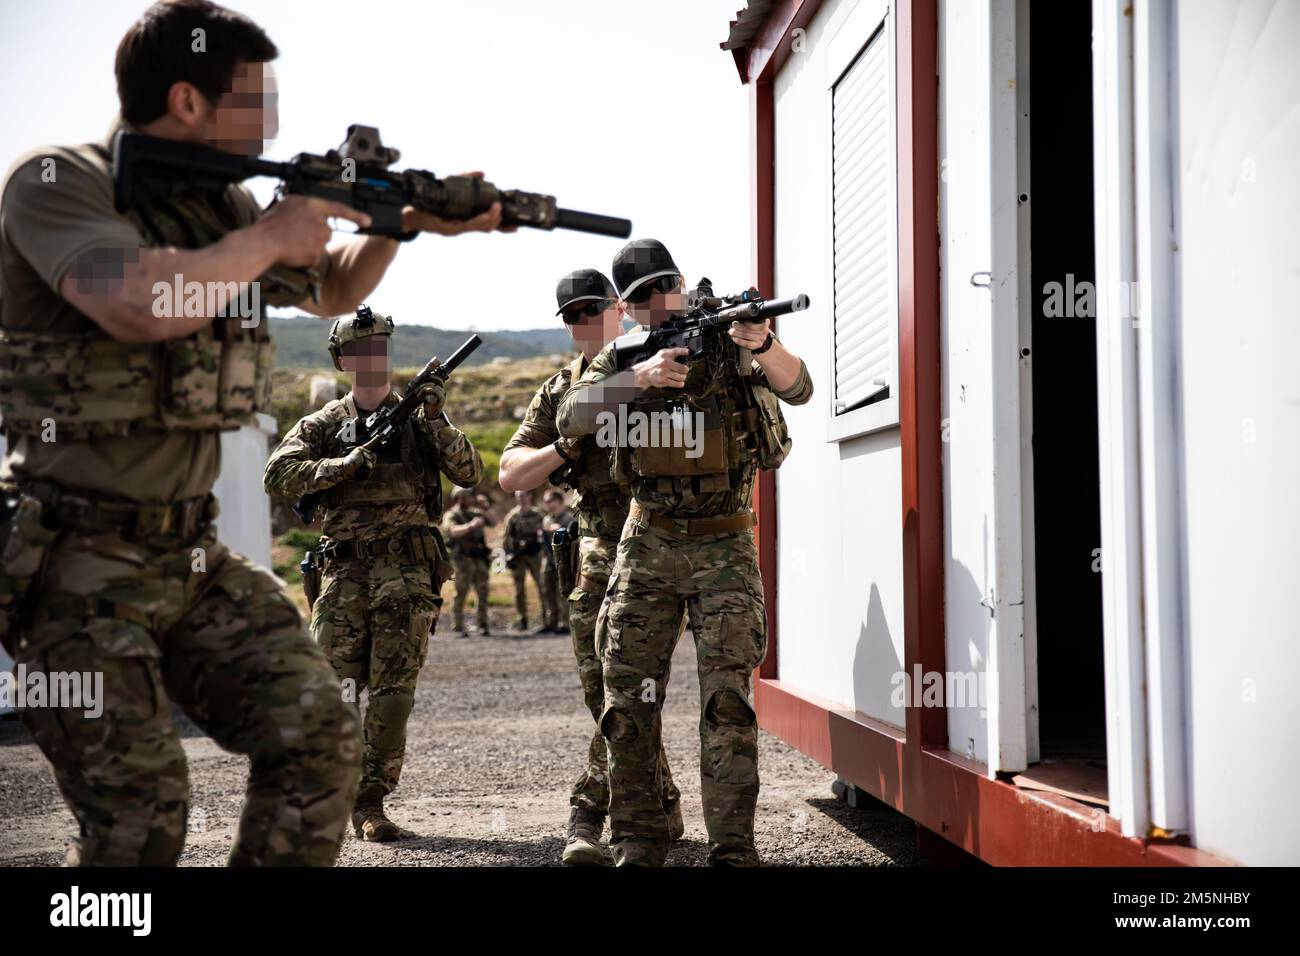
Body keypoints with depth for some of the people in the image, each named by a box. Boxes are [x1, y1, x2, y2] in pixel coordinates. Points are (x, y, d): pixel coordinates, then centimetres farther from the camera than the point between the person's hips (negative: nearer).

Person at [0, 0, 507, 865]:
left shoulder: (220, 205, 9)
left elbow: (333, 290, 27)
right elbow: (138, 303, -32)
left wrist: (403, 222, 9)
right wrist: (268, 238, -17)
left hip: (192, 555, 7)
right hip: (77, 563, -7)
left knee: (319, 735, -4)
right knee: (142, 810, -12)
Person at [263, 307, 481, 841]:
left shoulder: (416, 416, 11)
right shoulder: (324, 424, 11)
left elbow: (469, 474, 1)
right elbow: (278, 475, -3)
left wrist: (437, 421, -11)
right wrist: (348, 464, -11)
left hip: (409, 571, 0)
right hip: (347, 570, 0)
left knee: (394, 692, -5)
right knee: (335, 689, 2)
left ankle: (370, 802, 1)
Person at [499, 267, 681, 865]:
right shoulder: (560, 392, 13)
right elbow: (510, 474, 9)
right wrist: (567, 446, -7)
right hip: (601, 551, 5)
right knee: (601, 687, 1)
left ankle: (589, 812, 0)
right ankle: (661, 809, 14)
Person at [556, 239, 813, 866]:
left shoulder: (732, 339, -2)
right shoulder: (620, 360, 5)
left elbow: (797, 389, -18)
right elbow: (571, 418, -12)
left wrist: (762, 346, -40)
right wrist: (641, 376, -27)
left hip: (725, 545, -2)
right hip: (648, 544, 3)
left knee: (727, 700, -7)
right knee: (629, 699, 3)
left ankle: (733, 848, -2)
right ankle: (635, 844, 14)